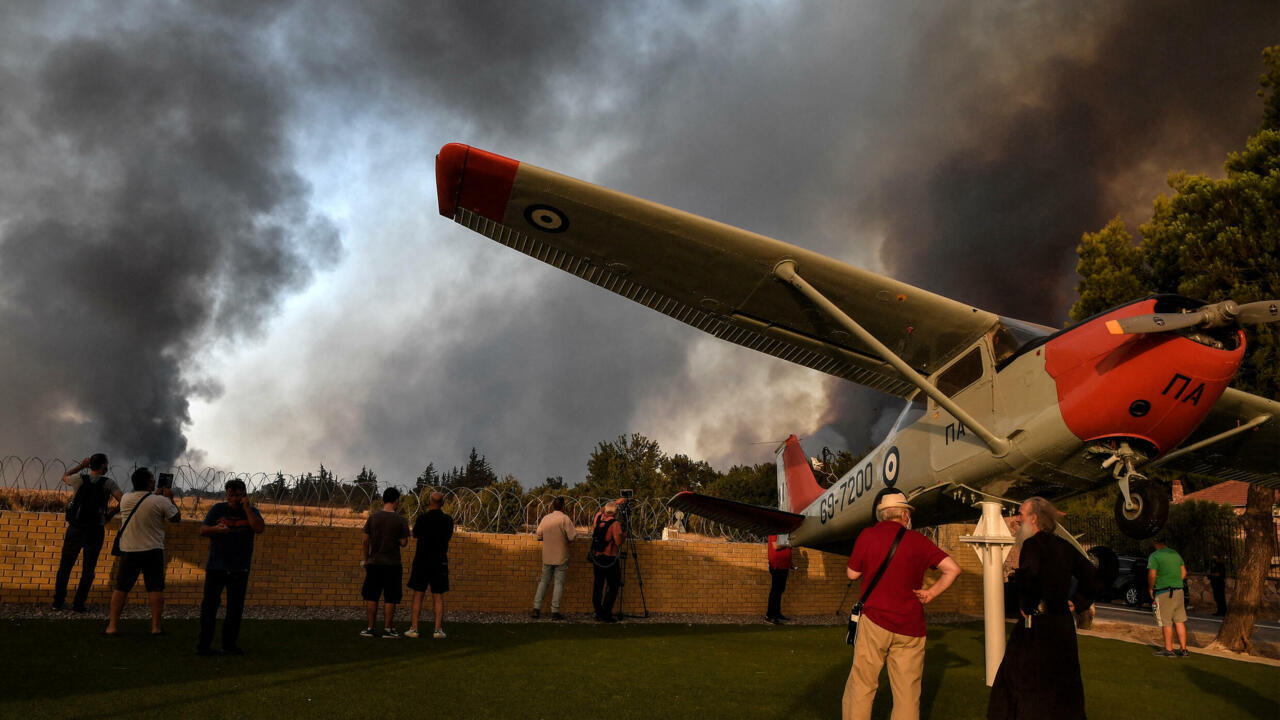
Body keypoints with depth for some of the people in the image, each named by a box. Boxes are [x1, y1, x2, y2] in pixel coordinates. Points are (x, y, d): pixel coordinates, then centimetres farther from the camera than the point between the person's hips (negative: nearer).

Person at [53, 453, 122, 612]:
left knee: (65, 566, 17)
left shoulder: (79, 479, -3)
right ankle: (78, 604, 6)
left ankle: (58, 601, 21)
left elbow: (64, 477, 21)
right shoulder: (108, 483, -8)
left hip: (75, 529, 2)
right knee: (88, 569, 9)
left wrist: (81, 465, 26)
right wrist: (110, 514, -2)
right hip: (95, 531, -2)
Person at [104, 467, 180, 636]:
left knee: (121, 588, 9)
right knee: (155, 588, 2)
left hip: (128, 551, 3)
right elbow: (176, 517, 0)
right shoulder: (160, 501, -13)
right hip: (153, 551, -2)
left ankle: (113, 625, 10)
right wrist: (169, 498, 9)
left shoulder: (125, 499, -2)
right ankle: (156, 626, 3)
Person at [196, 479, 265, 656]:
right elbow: (202, 530, -1)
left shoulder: (251, 512, 4)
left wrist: (246, 508, -14)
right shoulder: (218, 509, 4)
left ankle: (230, 643, 14)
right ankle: (203, 644, 1)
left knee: (236, 607, 5)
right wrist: (216, 528, -22)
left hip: (240, 569, 1)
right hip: (216, 566, -1)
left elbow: (260, 529, -13)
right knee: (209, 604, -4)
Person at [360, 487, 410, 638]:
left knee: (372, 597, 10)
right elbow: (404, 543, -5)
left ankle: (370, 628, 11)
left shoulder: (372, 517, 1)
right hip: (392, 563, -2)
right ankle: (387, 629, 5)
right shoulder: (401, 520, -6)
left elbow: (365, 542, 2)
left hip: (374, 562, 2)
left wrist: (366, 559, 13)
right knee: (390, 598, 5)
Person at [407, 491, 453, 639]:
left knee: (418, 595, 7)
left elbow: (415, 534, 8)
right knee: (438, 597, 5)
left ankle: (414, 628, 5)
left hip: (422, 561, -2)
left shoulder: (422, 518, -10)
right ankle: (438, 630, -1)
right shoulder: (448, 519, -1)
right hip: (440, 562, 2)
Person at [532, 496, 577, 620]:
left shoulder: (545, 518, 3)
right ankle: (555, 611, 0)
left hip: (547, 557, 4)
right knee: (559, 583, 1)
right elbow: (572, 537, -16)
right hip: (561, 557, -4)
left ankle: (536, 608, 10)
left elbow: (539, 536, 8)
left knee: (544, 582, 13)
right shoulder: (565, 518, -12)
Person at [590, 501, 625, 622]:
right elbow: (618, 542, -22)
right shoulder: (615, 524, -15)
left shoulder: (598, 518, 3)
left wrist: (615, 502, 34)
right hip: (609, 560, -6)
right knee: (613, 587, 3)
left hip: (596, 559, 6)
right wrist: (624, 536, -1)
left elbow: (601, 511, 27)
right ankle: (606, 614, -3)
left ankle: (598, 613, 18)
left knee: (597, 586, 12)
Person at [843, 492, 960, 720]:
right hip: (910, 625, 1)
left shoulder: (867, 535, -1)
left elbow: (852, 574, 6)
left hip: (874, 619, -1)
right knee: (907, 692, 8)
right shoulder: (918, 540, 2)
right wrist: (931, 593, 4)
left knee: (861, 685, 6)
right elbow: (953, 569, -2)